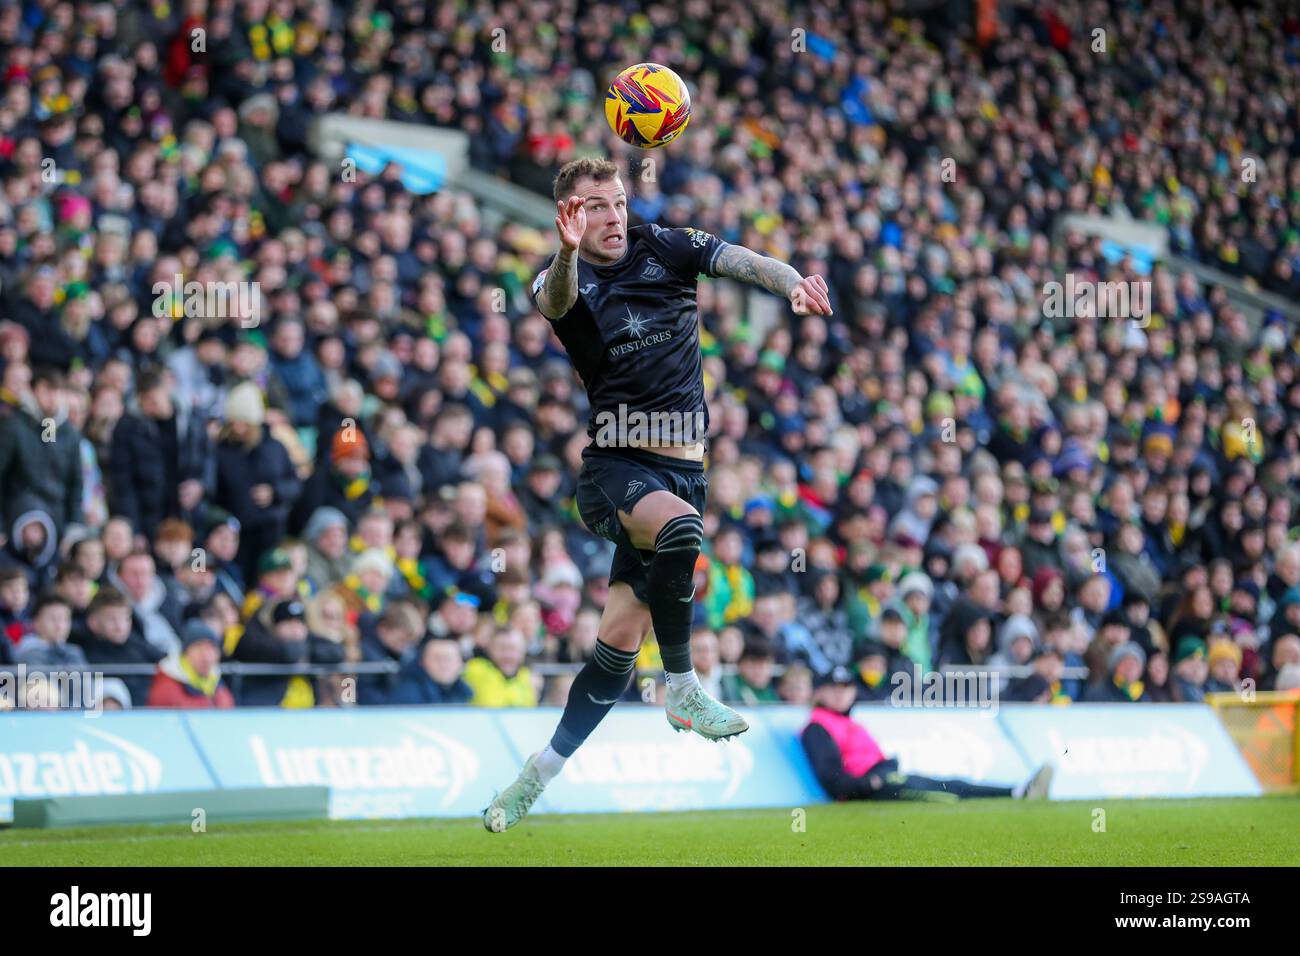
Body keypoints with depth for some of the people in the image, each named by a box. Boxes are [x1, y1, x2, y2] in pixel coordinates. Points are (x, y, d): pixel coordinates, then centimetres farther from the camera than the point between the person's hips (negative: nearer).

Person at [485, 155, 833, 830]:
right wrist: (568, 251, -51)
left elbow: (739, 260, -11)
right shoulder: (560, 280, -1)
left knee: (622, 635, 1)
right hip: (614, 464, -3)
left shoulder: (666, 249, 6)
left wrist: (793, 283, -34)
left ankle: (540, 775, 13)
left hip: (682, 468, 3)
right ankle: (681, 691, -20)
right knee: (680, 525, -36)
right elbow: (556, 301, -27)